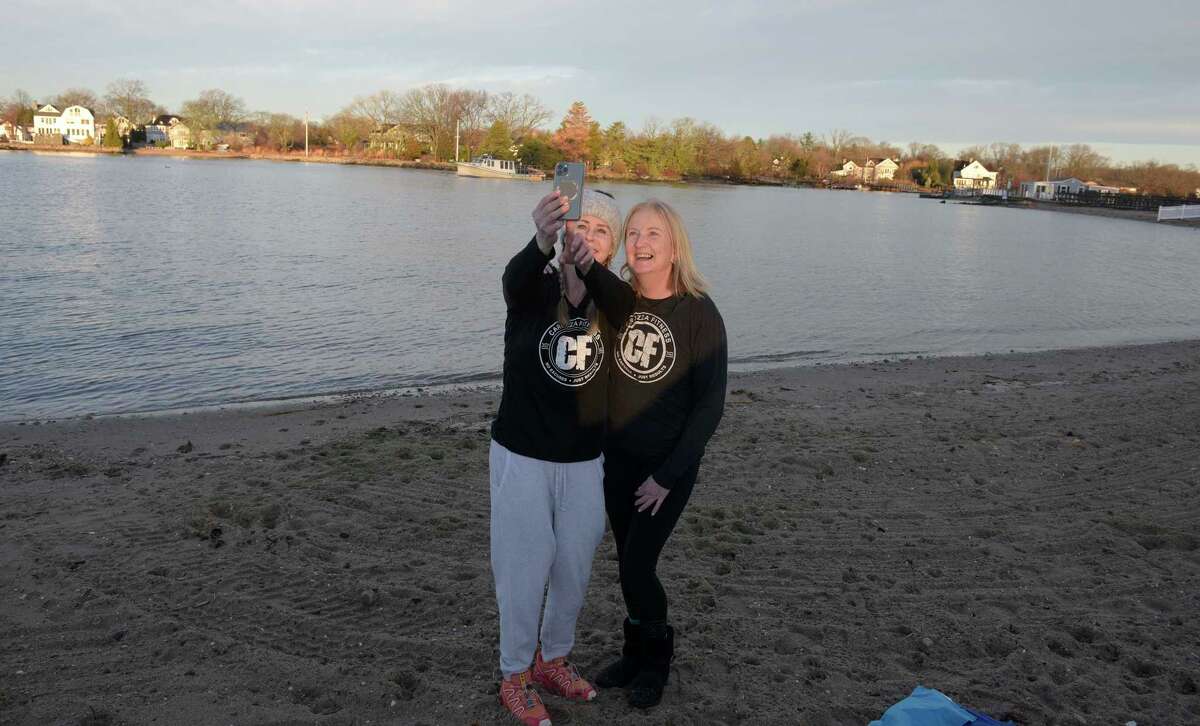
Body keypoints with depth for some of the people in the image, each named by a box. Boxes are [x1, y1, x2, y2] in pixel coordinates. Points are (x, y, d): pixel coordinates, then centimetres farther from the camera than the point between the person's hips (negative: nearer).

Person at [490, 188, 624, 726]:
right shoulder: (534, 289, -12)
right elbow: (515, 274, -37)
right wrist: (542, 242, -58)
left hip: (585, 462, 3)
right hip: (522, 457, -3)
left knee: (575, 568, 16)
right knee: (525, 568, 7)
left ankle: (553, 660, 40)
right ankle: (515, 677, 29)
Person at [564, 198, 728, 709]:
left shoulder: (699, 313, -14)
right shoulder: (620, 298, -3)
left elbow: (710, 404, -14)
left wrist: (667, 476, -15)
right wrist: (583, 262, -51)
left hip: (670, 465, -4)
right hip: (618, 458, 4)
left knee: (636, 568, -2)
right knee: (630, 563, 15)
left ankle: (655, 659, 26)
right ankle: (637, 654, 37)